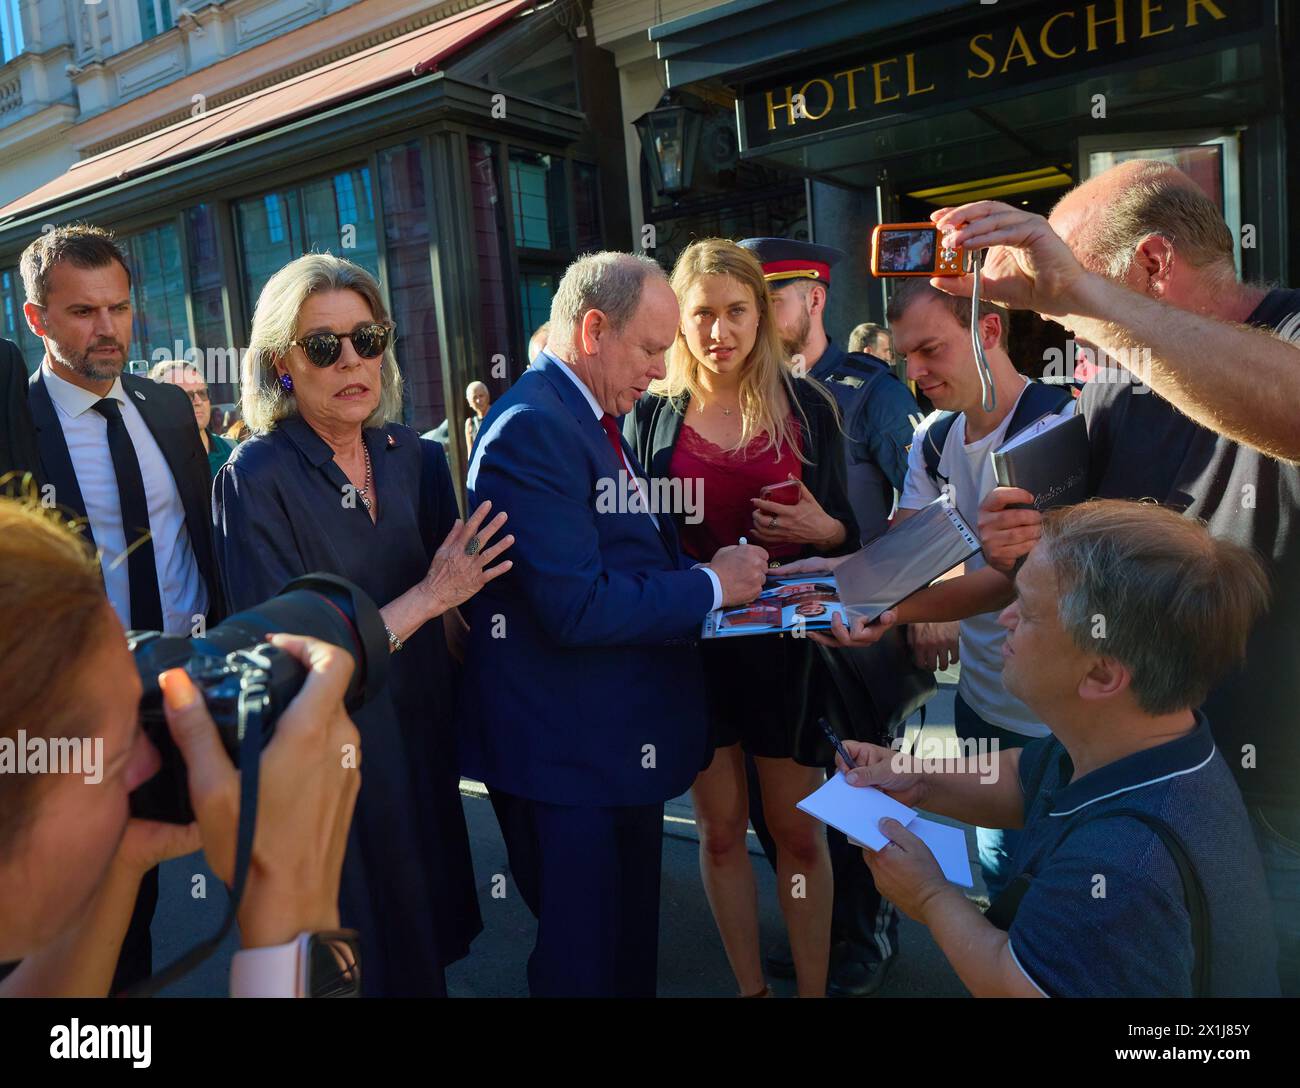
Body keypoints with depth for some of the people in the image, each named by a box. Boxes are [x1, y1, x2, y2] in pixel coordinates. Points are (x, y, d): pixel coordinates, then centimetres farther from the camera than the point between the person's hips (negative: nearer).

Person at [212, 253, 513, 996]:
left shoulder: (415, 458, -3)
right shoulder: (256, 481, -17)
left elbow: (455, 627, 3)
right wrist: (428, 597, -23)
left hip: (424, 739, 5)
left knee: (428, 939, 22)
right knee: (361, 963, 16)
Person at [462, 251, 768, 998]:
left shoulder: (592, 418, 12)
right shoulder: (534, 428, -20)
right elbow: (577, 608, -28)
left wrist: (728, 587, 1)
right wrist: (711, 586, -16)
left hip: (619, 736, 10)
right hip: (572, 750, -10)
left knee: (631, 946, 24)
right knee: (590, 962, 9)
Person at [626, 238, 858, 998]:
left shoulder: (805, 405, 0)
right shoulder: (654, 413, 1)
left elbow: (847, 529, 5)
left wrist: (821, 529, -16)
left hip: (786, 640, -1)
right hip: (690, 643, 1)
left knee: (799, 830, 9)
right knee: (720, 831, 12)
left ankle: (814, 987, 29)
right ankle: (750, 984, 31)